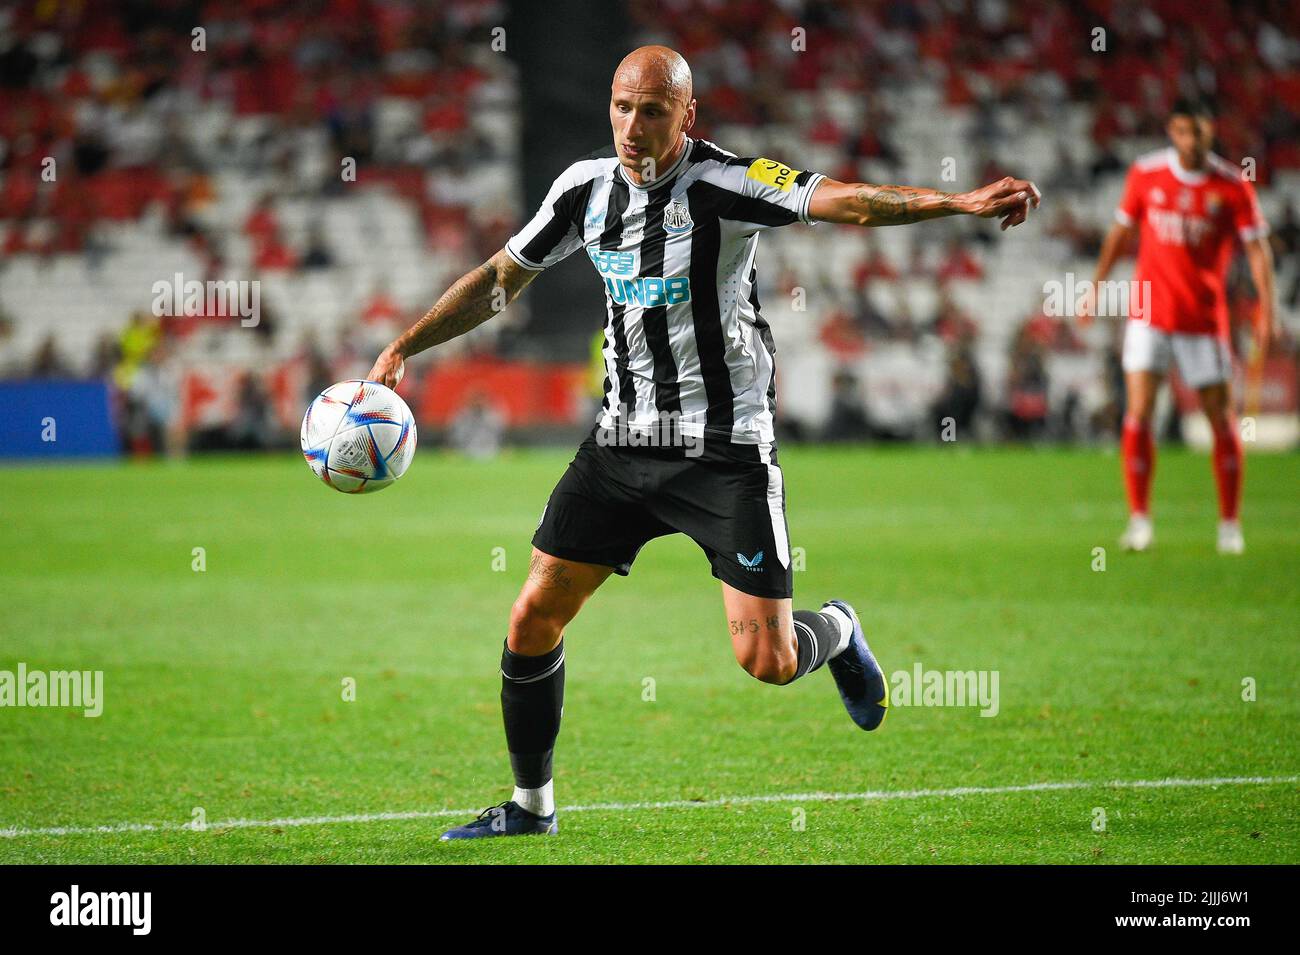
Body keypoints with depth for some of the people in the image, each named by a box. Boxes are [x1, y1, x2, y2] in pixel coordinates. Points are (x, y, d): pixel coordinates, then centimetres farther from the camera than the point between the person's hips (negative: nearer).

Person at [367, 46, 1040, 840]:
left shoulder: (722, 183, -16)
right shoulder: (587, 187, 2)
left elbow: (840, 201, -30)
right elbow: (501, 279, 17)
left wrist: (961, 202, -44)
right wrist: (403, 348, 14)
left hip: (726, 449, -5)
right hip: (623, 443, 5)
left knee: (766, 661, -9)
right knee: (534, 618, 0)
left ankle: (837, 632, 28)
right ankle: (530, 805, 19)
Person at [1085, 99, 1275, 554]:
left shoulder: (1233, 185, -5)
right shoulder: (1145, 174, 0)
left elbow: (1257, 248, -3)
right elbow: (1121, 231, 12)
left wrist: (1266, 308, -14)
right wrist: (1096, 289, 13)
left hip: (1205, 319, 0)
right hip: (1149, 315, 1)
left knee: (1221, 419, 2)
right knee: (1138, 413, -11)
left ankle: (1230, 524, 14)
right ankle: (1139, 519, -3)